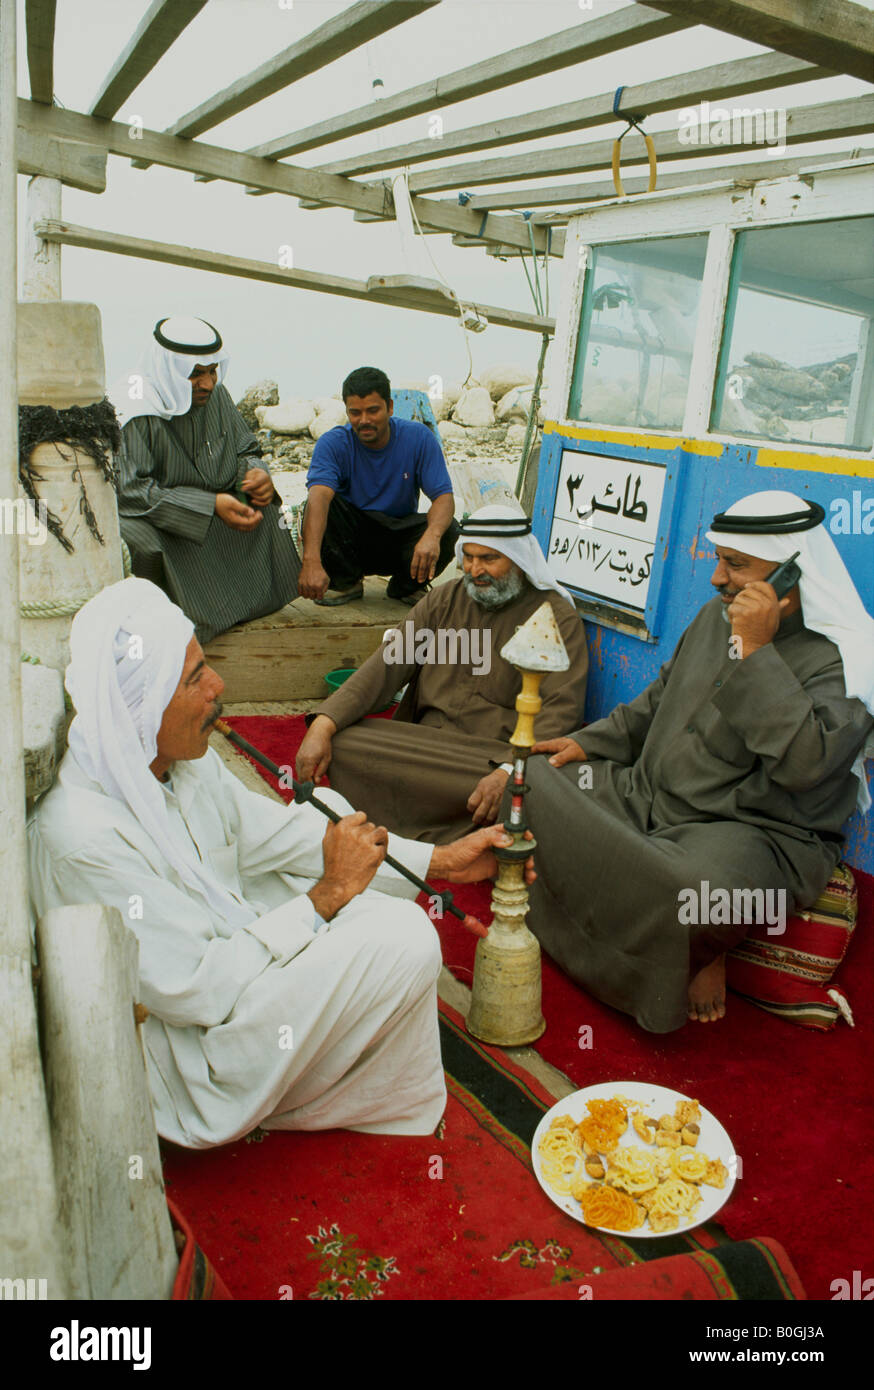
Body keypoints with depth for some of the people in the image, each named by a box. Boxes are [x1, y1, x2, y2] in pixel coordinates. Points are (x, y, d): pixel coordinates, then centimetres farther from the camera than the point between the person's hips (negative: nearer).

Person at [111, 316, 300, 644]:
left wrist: (255, 473, -18)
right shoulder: (134, 411, -22)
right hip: (151, 518, -6)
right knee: (142, 543, -37)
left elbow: (245, 451, 10)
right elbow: (132, 491, -29)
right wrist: (211, 506, -36)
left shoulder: (215, 395, -1)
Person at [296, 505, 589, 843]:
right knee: (340, 744, -18)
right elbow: (389, 663, 7)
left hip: (496, 756, -4)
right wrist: (323, 724, -9)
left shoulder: (557, 617, -2)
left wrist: (511, 773, -31)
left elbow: (561, 710, -13)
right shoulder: (445, 599, 14)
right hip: (424, 740, 4)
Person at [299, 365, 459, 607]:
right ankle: (345, 582, -4)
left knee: (448, 532, -27)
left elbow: (444, 497, -19)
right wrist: (311, 561, -52)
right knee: (320, 508, -29)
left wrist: (432, 535, -44)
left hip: (401, 538, 1)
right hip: (350, 537, -1)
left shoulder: (418, 437, -11)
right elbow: (319, 495, -34)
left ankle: (406, 586, 2)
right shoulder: (333, 443, -16)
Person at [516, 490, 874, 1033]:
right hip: (649, 795, 8)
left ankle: (702, 952, 1)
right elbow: (656, 702, 23)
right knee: (534, 780, -3)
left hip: (755, 831, -8)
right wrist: (590, 742, 10)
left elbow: (803, 760, -30)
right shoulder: (716, 616, 11)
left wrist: (756, 650, -26)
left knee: (705, 886, -41)